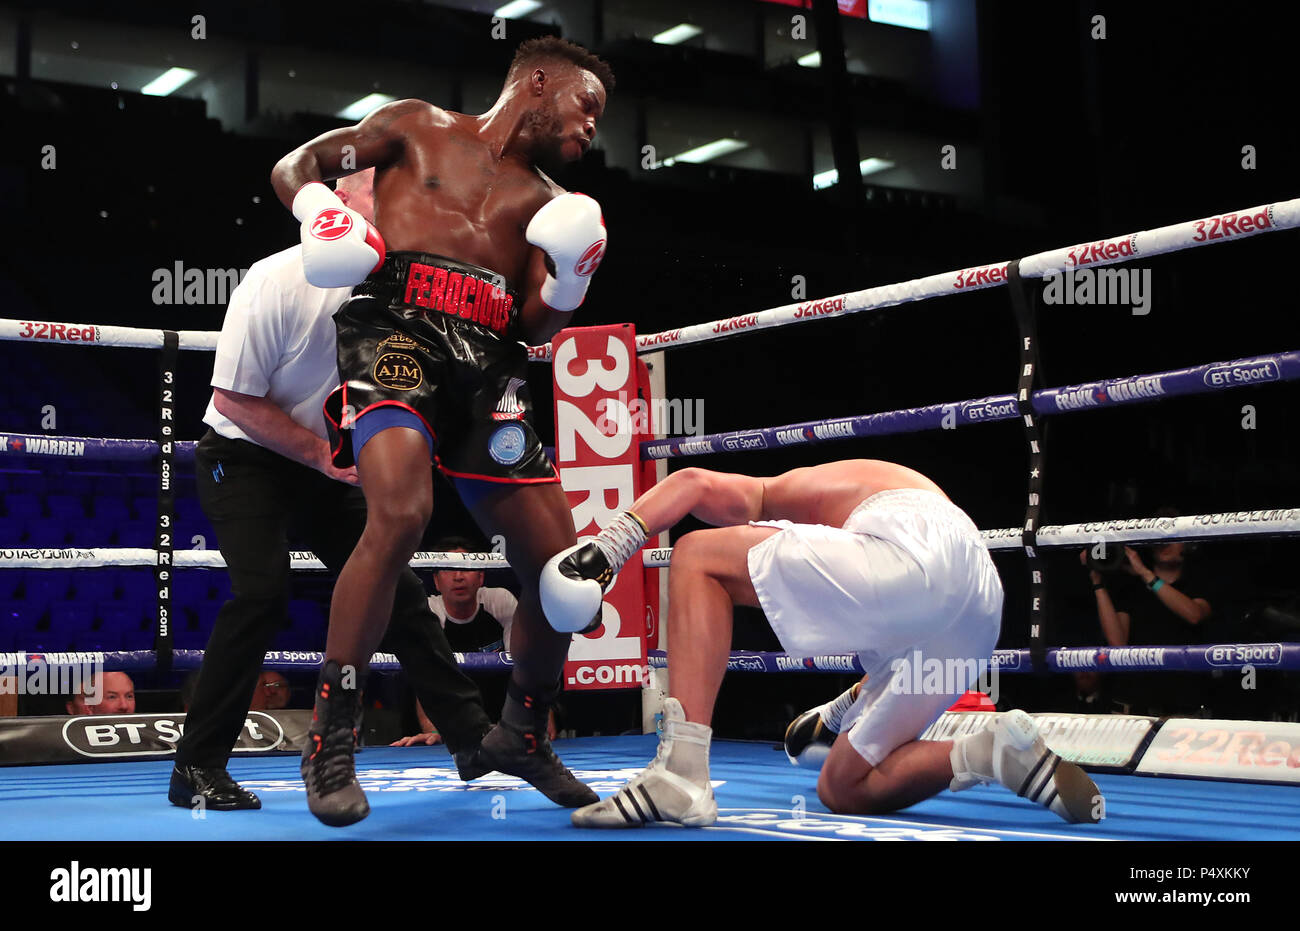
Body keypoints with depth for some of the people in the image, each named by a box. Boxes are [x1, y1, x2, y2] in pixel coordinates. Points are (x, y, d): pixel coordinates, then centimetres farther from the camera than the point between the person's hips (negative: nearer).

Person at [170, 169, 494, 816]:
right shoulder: (278, 281, -23)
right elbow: (233, 398, -19)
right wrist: (321, 452, -21)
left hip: (330, 465, 6)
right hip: (243, 458, -5)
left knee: (396, 587, 3)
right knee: (262, 590, -23)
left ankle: (474, 739, 12)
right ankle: (196, 769, -14)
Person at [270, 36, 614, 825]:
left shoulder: (549, 204, 24)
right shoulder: (418, 128, 16)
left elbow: (535, 330, 16)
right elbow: (295, 167, 18)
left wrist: (570, 279, -3)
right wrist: (320, 213, -4)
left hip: (489, 367, 5)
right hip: (398, 332, -5)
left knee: (559, 564, -1)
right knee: (402, 514, -32)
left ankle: (524, 734, 25)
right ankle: (332, 740, -19)